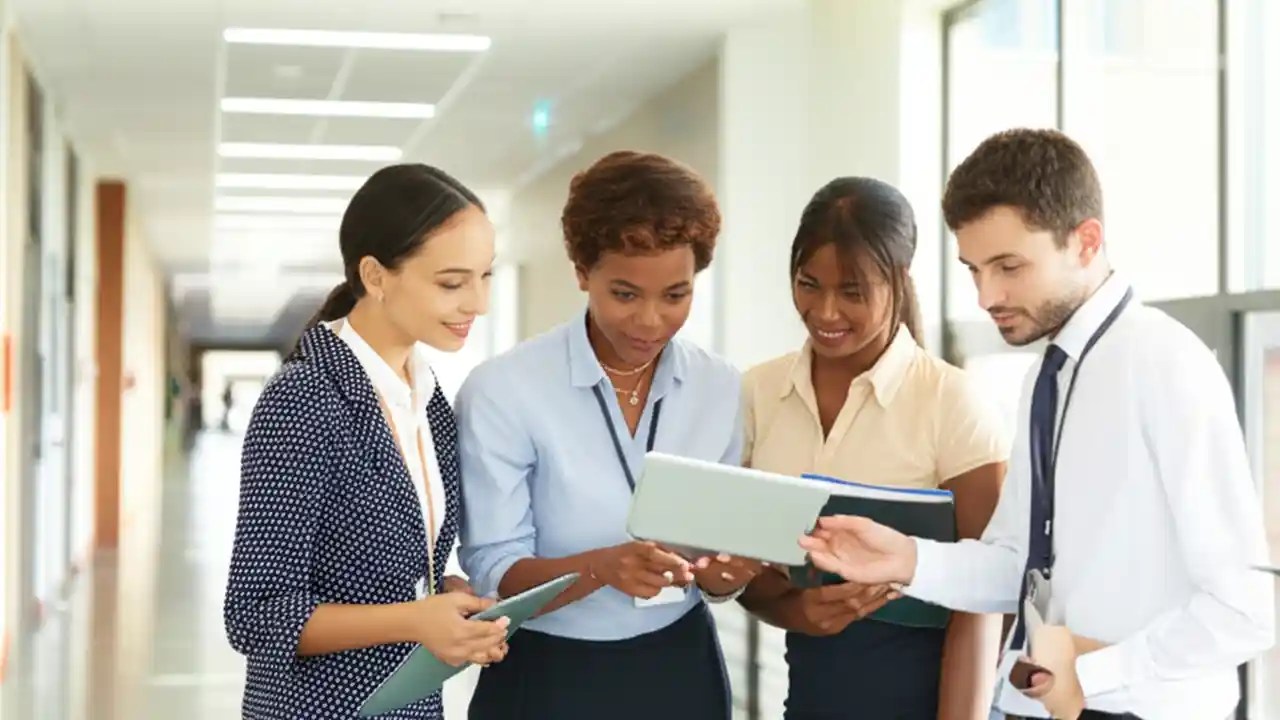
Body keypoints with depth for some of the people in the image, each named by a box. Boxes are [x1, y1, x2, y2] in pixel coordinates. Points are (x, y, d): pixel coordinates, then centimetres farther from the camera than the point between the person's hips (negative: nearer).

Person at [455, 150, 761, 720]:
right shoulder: (502, 390, -14)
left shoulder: (721, 388, -2)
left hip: (682, 670, 4)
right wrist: (600, 568, -32)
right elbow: (493, 575, -15)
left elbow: (716, 576, 4)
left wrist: (725, 574, -18)